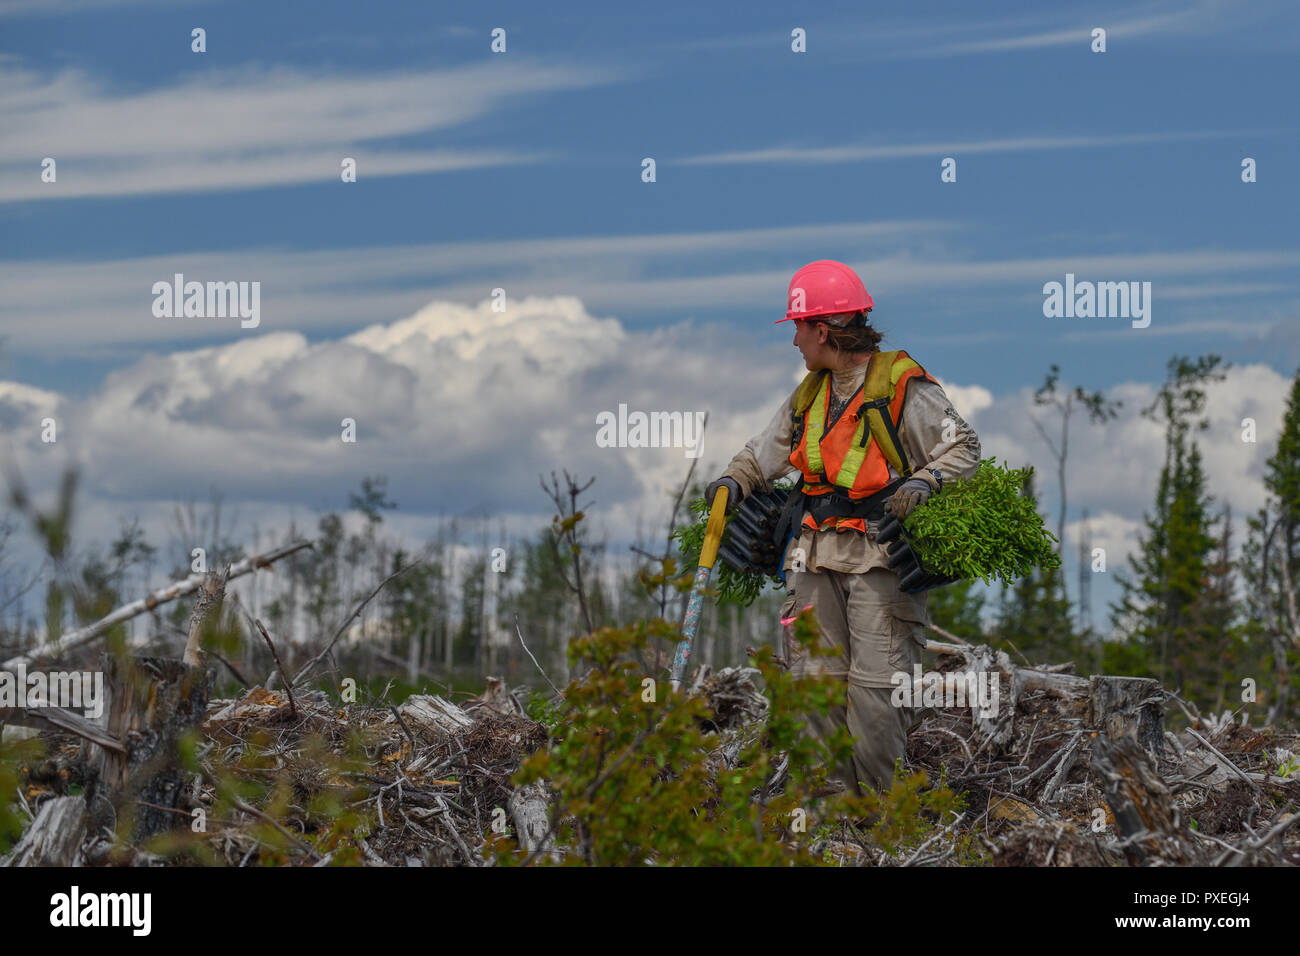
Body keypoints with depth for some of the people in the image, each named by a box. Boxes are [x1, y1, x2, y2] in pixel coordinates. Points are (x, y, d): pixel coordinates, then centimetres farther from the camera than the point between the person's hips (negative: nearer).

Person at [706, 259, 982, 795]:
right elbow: (766, 453, 28)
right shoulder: (810, 394, 18)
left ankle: (880, 798, -1)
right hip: (816, 556, 6)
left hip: (881, 554, -6)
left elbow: (963, 448, -3)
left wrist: (922, 481, -20)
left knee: (876, 685, -10)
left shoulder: (903, 388, -4)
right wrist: (734, 482, 9)